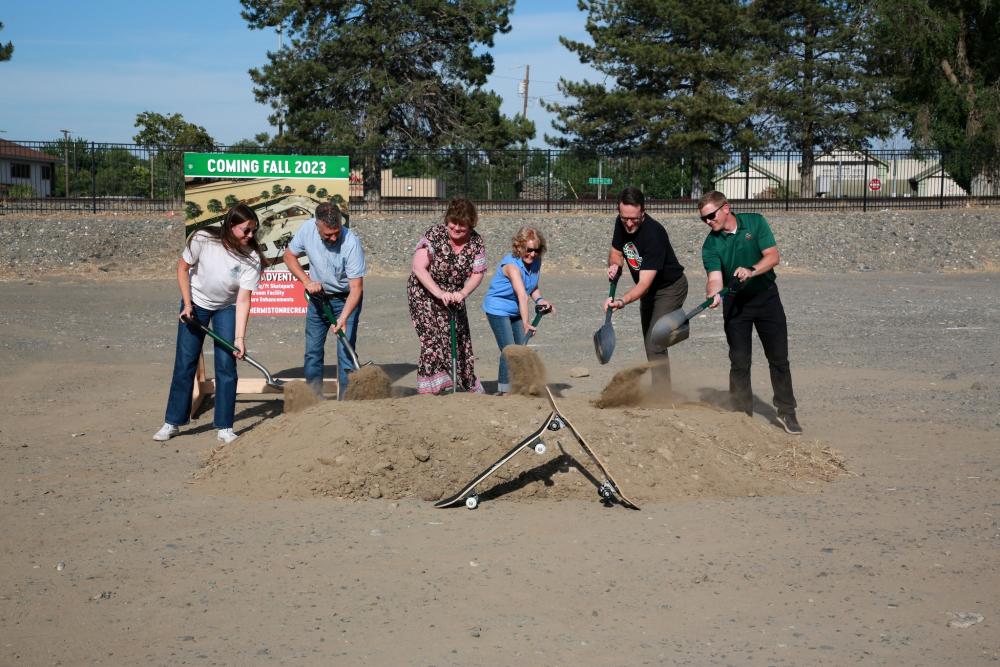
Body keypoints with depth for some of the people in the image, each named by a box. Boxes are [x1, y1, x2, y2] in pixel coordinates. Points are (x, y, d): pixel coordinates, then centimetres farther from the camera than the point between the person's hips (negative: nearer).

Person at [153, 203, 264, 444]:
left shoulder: (252, 258, -25)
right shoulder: (203, 240, -27)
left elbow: (243, 300, -26)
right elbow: (183, 267, -9)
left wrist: (240, 338, -32)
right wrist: (187, 304, -11)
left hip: (227, 308, 0)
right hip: (195, 303, 0)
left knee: (226, 366, -5)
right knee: (185, 364, 2)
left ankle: (225, 427, 5)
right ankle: (172, 422, 13)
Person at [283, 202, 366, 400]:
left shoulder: (351, 242, -31)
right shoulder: (307, 229, -19)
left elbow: (356, 288, -30)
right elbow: (289, 256, 0)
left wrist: (343, 318, -41)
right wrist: (307, 281, -15)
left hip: (346, 299, -4)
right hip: (318, 296, 4)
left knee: (346, 351, -11)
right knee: (313, 351, 9)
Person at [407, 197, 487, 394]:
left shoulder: (476, 242, -7)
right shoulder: (434, 235, -19)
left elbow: (477, 274, -4)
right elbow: (418, 268, -23)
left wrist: (463, 293, -23)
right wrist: (439, 293, -32)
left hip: (455, 295, 5)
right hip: (424, 292, -5)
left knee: (460, 338, 9)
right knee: (433, 338, -17)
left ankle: (469, 386, 22)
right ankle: (431, 388, -16)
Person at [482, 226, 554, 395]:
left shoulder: (535, 262, -4)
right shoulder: (512, 265, -29)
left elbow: (533, 288, 10)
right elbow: (522, 296, -40)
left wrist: (539, 300, -12)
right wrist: (526, 323, -47)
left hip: (516, 311, 8)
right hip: (498, 309, -8)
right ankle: (504, 390, -6)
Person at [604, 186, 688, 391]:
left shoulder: (653, 234, -35)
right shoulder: (621, 224, -12)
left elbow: (644, 283, -39)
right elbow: (616, 252, 8)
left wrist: (623, 301, -55)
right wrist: (614, 265, -16)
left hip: (670, 288, -9)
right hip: (649, 290, 9)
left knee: (655, 346, -19)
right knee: (650, 345, 16)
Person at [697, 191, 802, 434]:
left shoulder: (755, 222, -10)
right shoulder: (711, 245, -11)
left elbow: (773, 256, -15)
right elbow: (715, 277, -23)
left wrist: (751, 271, -33)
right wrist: (713, 294, -45)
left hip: (766, 295, 0)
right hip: (735, 303, 0)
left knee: (779, 358, 4)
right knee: (739, 362, -1)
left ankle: (786, 411, 15)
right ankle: (742, 414, 8)